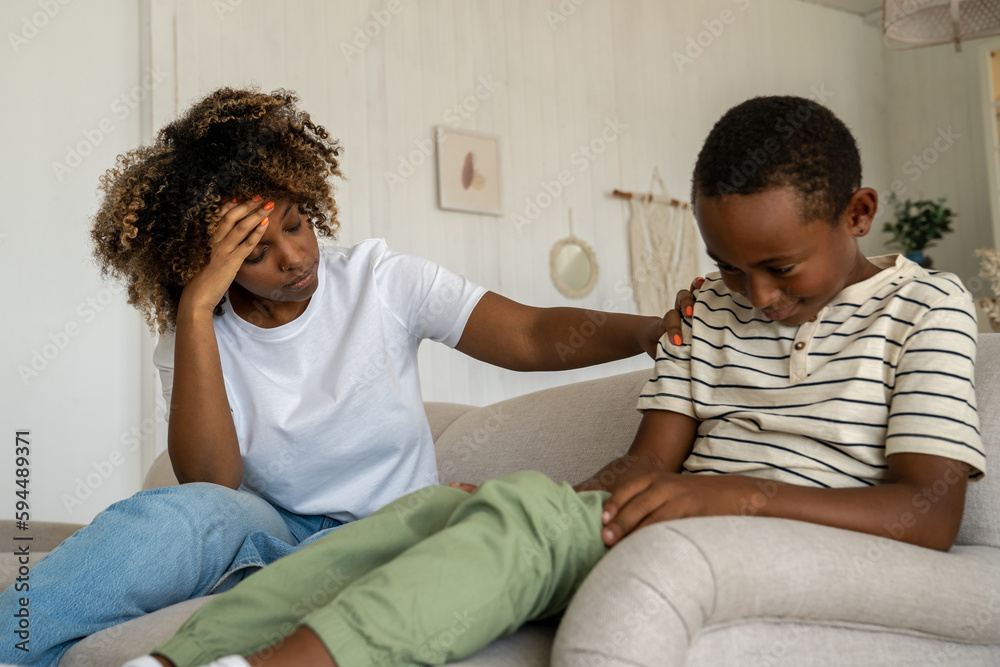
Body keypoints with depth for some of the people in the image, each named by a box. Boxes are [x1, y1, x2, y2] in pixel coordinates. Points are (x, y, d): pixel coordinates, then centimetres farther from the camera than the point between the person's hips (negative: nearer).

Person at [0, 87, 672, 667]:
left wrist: (655, 329, -30)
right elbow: (212, 487, -18)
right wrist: (195, 311, -23)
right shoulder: (197, 340, -1)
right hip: (273, 535, 1)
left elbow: (534, 335, -12)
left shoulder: (378, 279, -3)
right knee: (184, 513, -33)